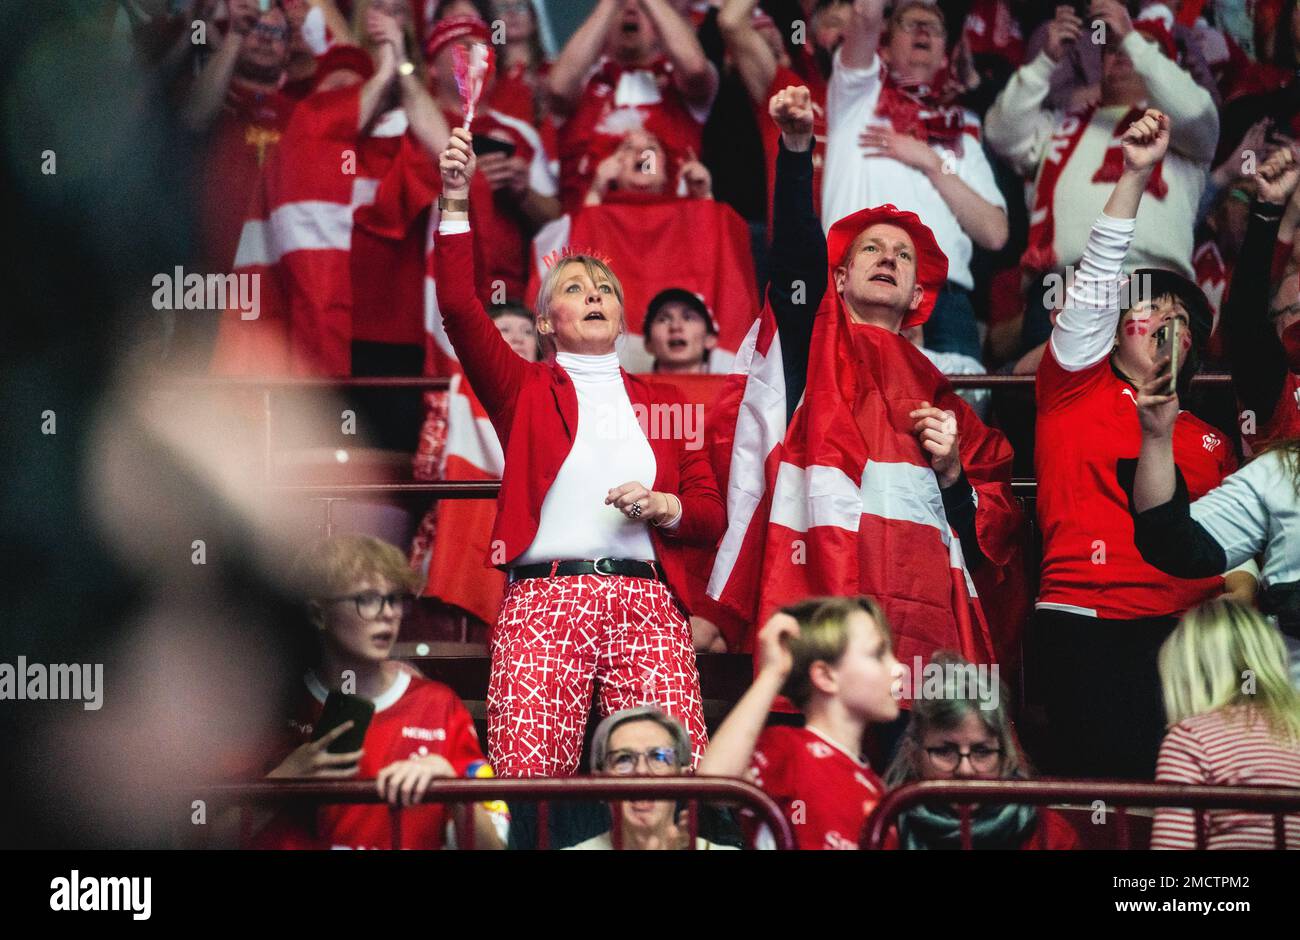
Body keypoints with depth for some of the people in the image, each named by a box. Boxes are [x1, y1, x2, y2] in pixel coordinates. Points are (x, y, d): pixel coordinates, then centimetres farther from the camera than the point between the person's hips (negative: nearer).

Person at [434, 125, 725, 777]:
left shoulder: (662, 402, 24)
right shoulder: (525, 389, 17)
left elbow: (711, 516, 20)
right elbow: (459, 307, 0)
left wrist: (665, 507, -1)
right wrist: (456, 204, -7)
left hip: (646, 600, 2)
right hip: (544, 595, -2)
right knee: (527, 774, -18)